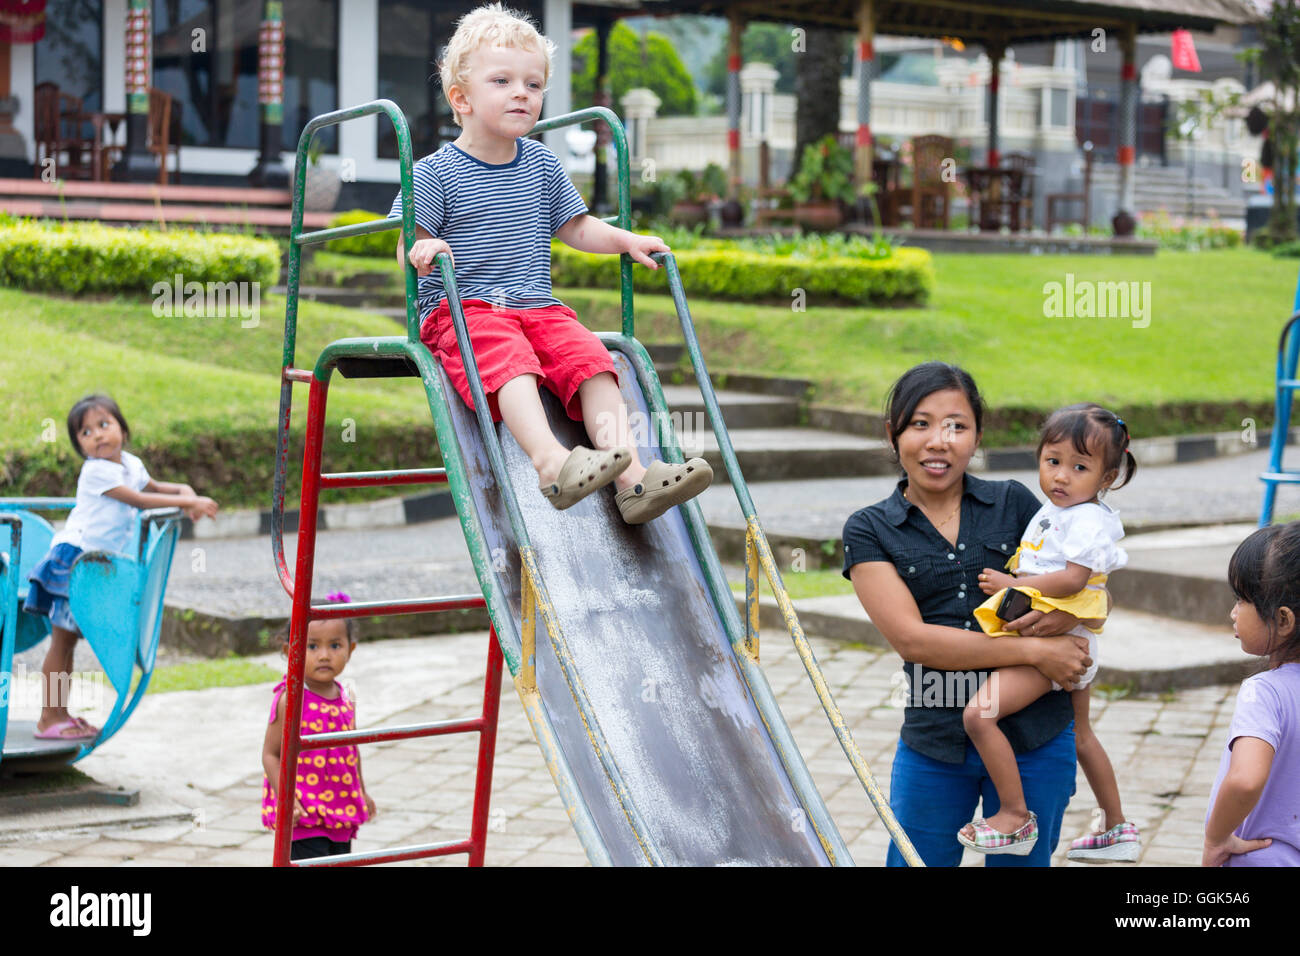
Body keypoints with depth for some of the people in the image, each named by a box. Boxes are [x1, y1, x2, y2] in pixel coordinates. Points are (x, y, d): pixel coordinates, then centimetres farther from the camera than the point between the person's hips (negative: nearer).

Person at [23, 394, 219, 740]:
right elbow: (139, 500, -19)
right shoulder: (96, 471, -16)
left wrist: (184, 491, 5)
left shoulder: (131, 464, 10)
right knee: (61, 642, -5)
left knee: (68, 641, 13)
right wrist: (190, 503, -18)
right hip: (73, 558, -8)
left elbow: (152, 486, 26)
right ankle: (48, 718, -2)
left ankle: (60, 714, 18)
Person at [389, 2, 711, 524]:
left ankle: (631, 478, -30)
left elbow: (575, 228, 25)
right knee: (510, 360, -35)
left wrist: (627, 241, 10)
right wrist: (421, 251, -28)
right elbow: (410, 245, -4)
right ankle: (551, 461, -56)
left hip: (538, 307, 5)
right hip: (463, 307, -5)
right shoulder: (436, 173, 0)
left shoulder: (541, 164, 16)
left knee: (590, 359, -20)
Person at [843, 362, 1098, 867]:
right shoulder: (869, 530, 0)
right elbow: (911, 638, -11)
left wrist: (1067, 615, -14)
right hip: (933, 744, -1)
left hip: (1034, 738, 1)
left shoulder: (1014, 503, 5)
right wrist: (1034, 651, -16)